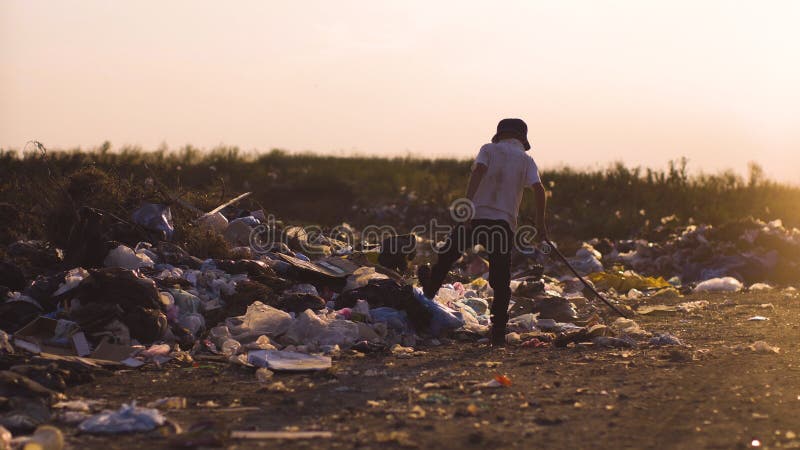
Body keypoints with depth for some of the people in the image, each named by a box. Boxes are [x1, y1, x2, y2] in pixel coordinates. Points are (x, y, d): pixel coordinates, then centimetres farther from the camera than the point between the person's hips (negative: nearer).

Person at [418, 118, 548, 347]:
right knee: (501, 283, 5)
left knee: (447, 255, 22)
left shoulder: (489, 149, 9)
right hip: (505, 222, 1)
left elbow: (478, 172, -11)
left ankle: (429, 291, 41)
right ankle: (498, 334, 4)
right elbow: (539, 190, -2)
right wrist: (540, 224, 5)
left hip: (477, 216, -1)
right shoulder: (526, 159, 12)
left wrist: (468, 204, -19)